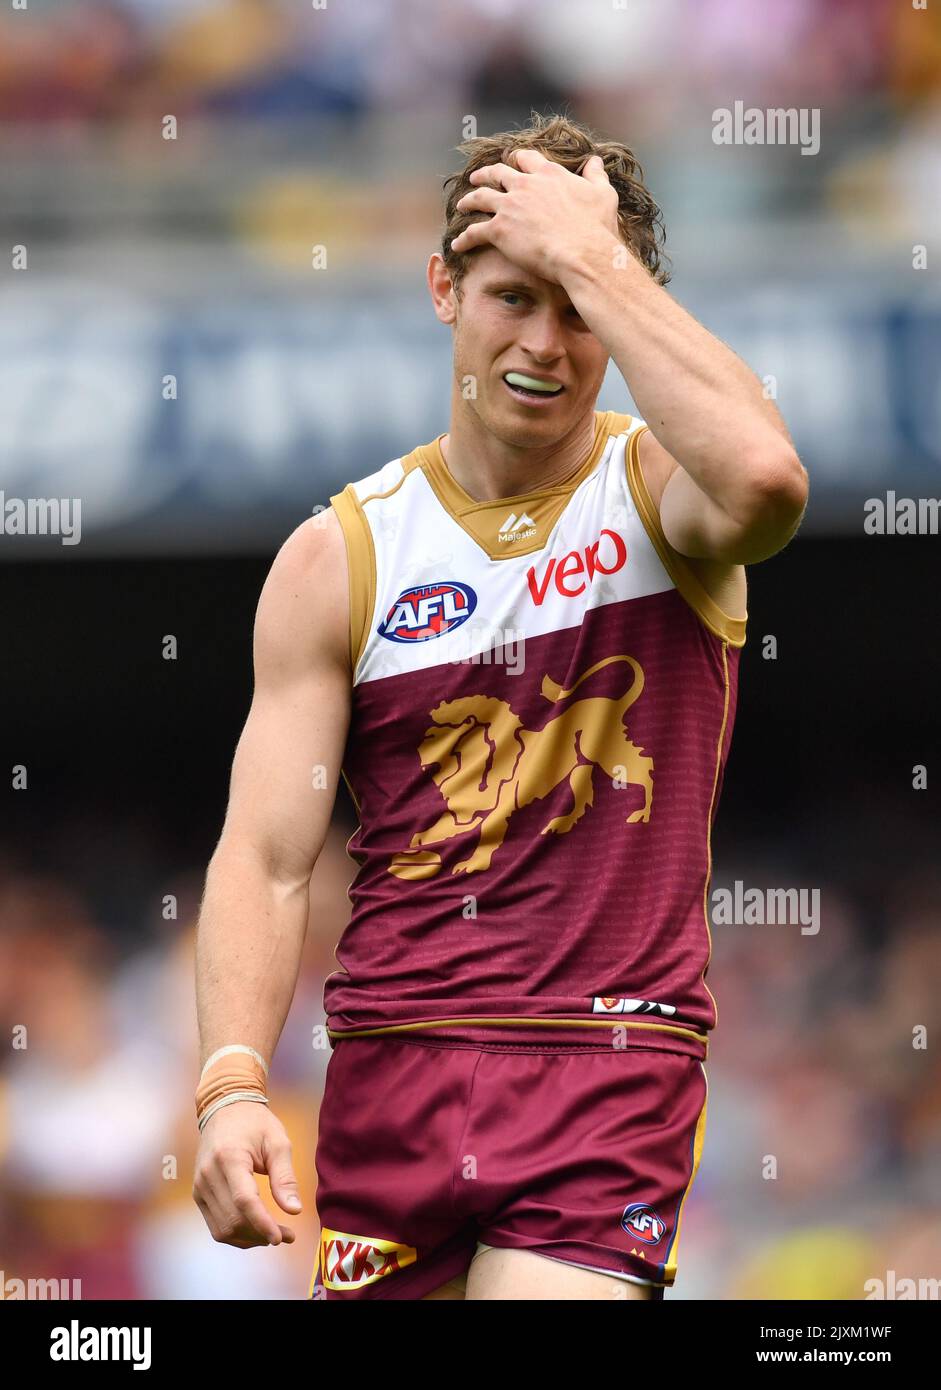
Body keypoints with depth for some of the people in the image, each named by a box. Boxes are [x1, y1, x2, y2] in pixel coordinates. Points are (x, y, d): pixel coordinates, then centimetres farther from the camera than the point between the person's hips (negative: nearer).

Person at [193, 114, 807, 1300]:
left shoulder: (658, 491, 0)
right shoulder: (339, 558, 4)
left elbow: (765, 477, -27)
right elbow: (263, 860, -1)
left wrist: (592, 259, -18)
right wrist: (231, 1084, -18)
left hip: (612, 1077, -3)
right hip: (391, 1069, 3)